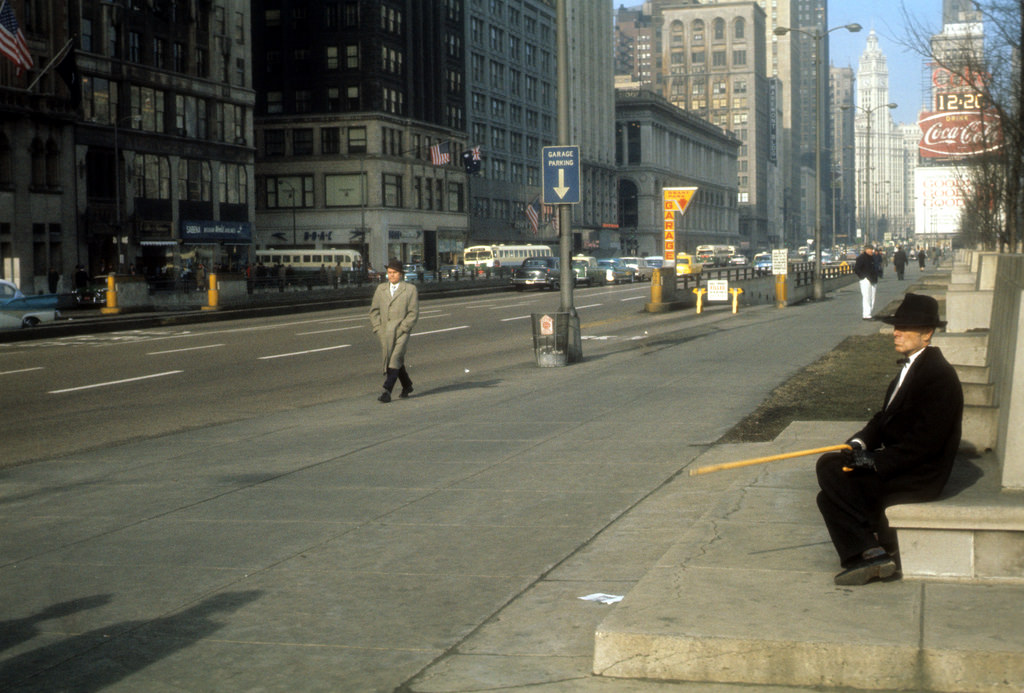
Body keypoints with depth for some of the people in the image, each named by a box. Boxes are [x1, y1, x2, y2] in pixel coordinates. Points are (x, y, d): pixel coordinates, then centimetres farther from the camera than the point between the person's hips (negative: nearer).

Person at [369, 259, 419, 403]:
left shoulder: (410, 289, 2)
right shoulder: (381, 288, 12)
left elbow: (413, 313, -2)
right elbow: (374, 310, 12)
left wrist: (402, 328, -11)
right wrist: (378, 328, 0)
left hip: (401, 331, -5)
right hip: (385, 332, 5)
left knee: (394, 359, -15)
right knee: (391, 359, 12)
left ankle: (387, 392, -19)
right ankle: (407, 385, 32)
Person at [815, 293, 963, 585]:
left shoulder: (939, 376, -18)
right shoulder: (912, 366, 13)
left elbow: (925, 441, -22)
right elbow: (886, 417, 16)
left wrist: (876, 461, -21)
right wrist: (860, 442, -3)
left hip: (919, 477, -10)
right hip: (896, 463, 10)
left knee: (832, 471, -19)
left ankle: (877, 549, -12)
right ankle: (869, 555, 0)